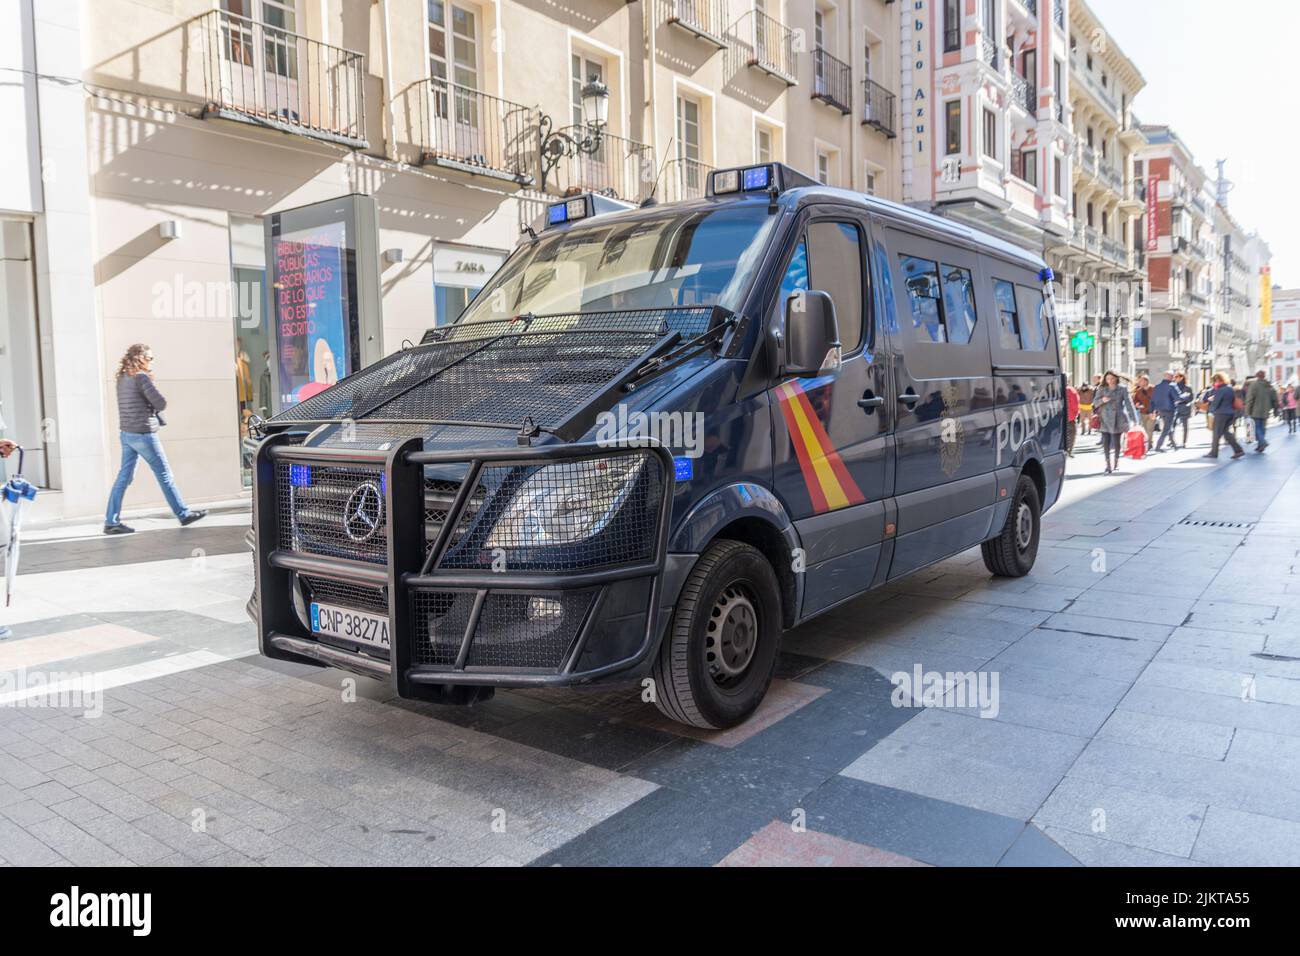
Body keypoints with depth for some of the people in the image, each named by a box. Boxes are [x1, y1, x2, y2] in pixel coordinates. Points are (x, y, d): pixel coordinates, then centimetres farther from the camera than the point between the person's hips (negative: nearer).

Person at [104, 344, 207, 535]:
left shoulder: (122, 378, 10)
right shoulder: (141, 377, -15)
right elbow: (161, 403, -15)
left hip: (126, 433, 8)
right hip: (143, 434, -8)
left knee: (124, 477, 8)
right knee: (164, 475, 2)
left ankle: (111, 521, 8)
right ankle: (183, 514, 11)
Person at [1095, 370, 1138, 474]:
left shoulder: (1122, 389, 1)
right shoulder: (1102, 390, 5)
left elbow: (1129, 403, -2)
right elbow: (1095, 402, 3)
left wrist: (1133, 419, -7)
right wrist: (1102, 400, -20)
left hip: (1118, 419, -1)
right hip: (1105, 419, 1)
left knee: (1117, 442, 7)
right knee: (1106, 442, -7)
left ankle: (1116, 462, 25)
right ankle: (1108, 464, -2)